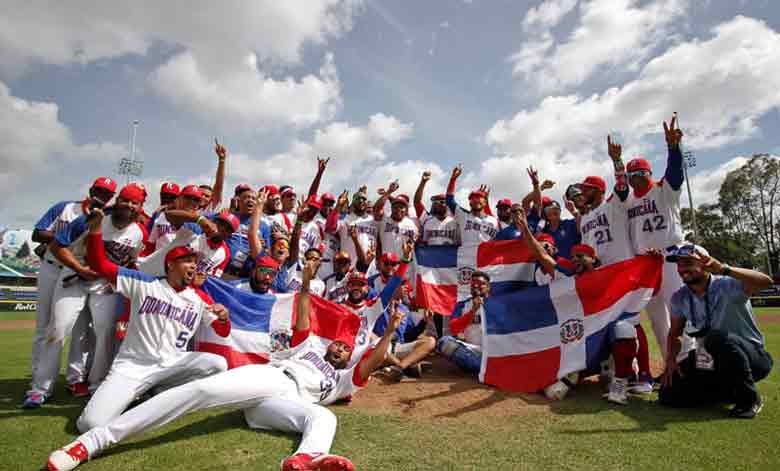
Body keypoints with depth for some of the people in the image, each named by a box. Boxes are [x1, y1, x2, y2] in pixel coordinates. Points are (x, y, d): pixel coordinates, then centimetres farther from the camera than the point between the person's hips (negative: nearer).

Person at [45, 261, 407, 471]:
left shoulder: (342, 379, 29)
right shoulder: (310, 346, 34)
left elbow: (373, 362, 16)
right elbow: (302, 322, 21)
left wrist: (389, 332, 5)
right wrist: (306, 285, 11)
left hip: (289, 400, 0)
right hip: (265, 375, 1)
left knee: (324, 417, -34)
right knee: (202, 390, -26)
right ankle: (96, 439, -27)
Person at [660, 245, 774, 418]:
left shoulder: (727, 286, -19)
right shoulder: (679, 298, -1)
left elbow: (766, 282, -40)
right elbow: (675, 333, 8)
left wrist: (724, 269, -52)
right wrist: (671, 360, -7)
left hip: (754, 359, -6)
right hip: (711, 365, 6)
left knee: (717, 337, -40)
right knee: (668, 394, -7)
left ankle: (749, 398, -15)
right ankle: (731, 391, 13)